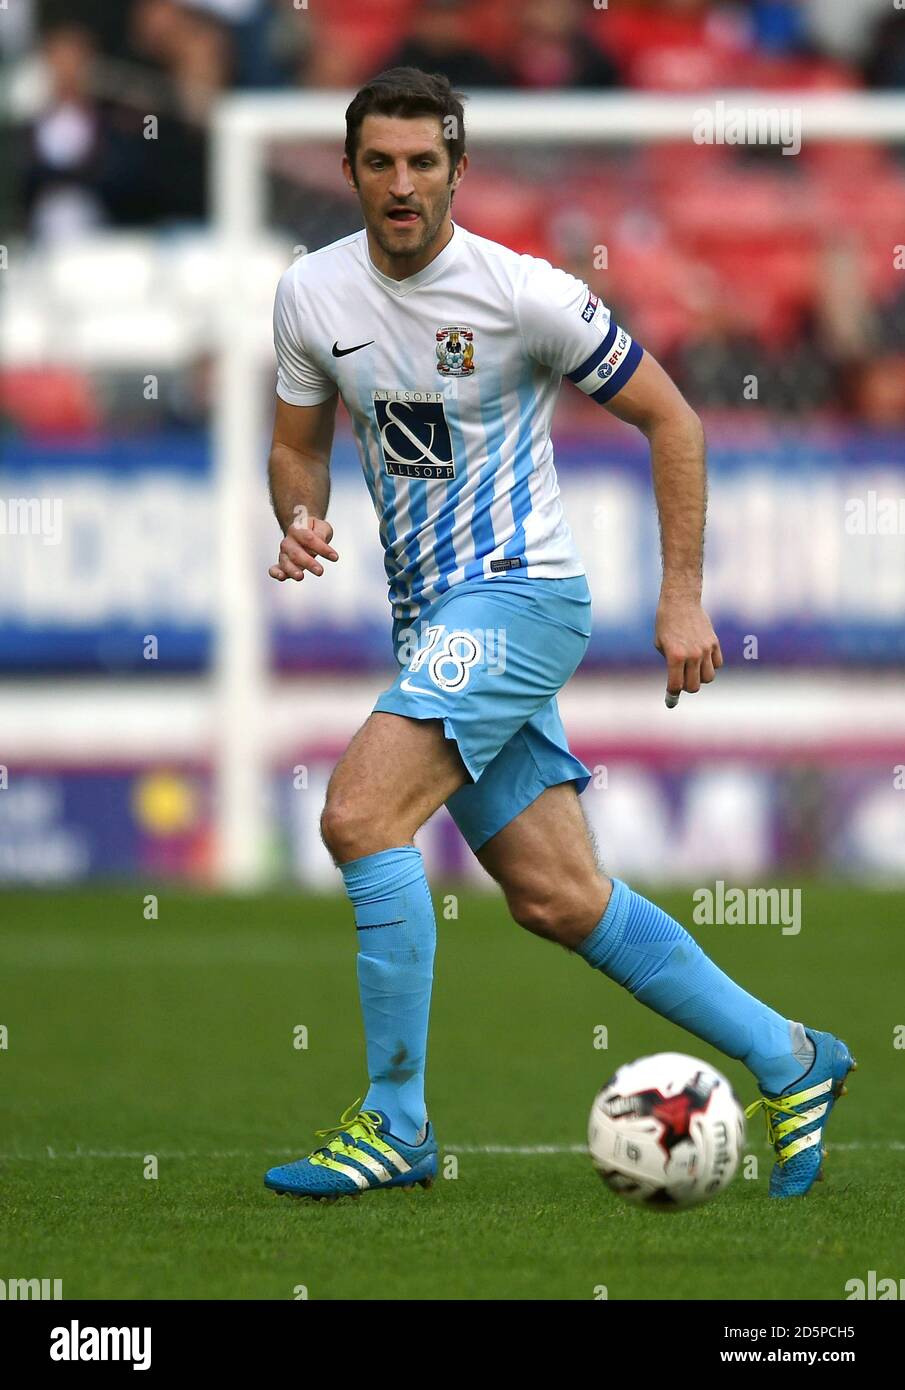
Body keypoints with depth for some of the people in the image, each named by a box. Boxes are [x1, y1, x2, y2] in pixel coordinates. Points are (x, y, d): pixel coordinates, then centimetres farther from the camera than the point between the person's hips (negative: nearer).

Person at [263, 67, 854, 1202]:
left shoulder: (523, 293, -12)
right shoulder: (311, 296, 3)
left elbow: (669, 417, -4)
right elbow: (298, 444, 16)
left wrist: (683, 596, -7)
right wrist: (301, 521, -8)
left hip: (518, 597, -6)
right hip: (430, 618, 6)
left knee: (358, 815, -23)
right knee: (558, 900, 5)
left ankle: (394, 1124, -15)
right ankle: (787, 1060, 19)